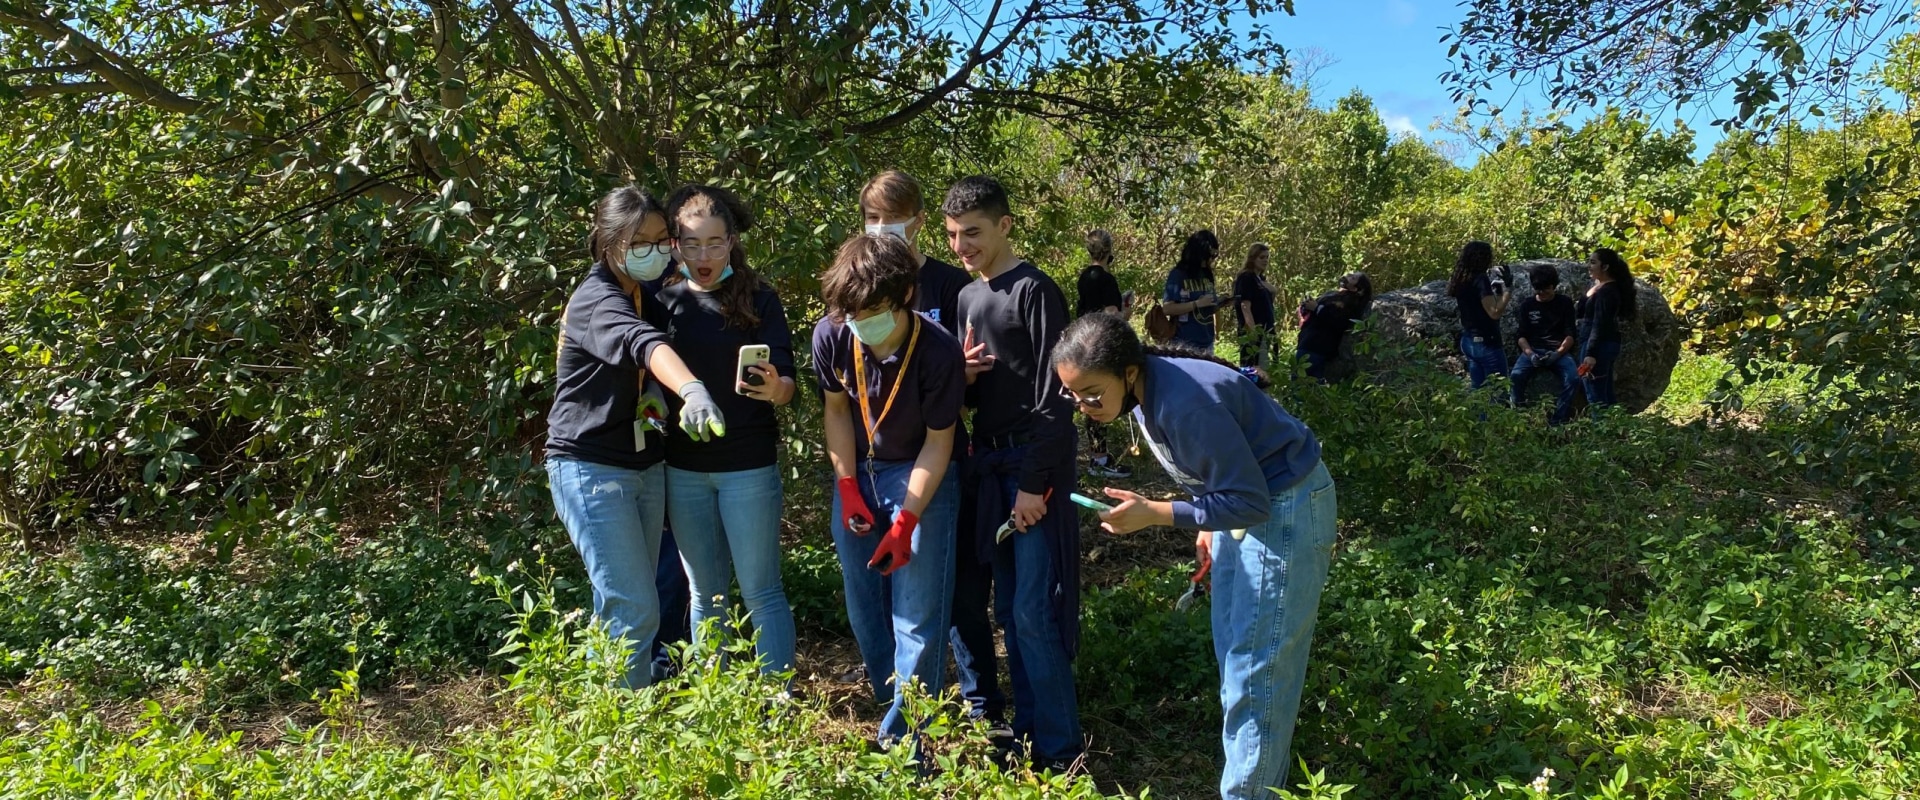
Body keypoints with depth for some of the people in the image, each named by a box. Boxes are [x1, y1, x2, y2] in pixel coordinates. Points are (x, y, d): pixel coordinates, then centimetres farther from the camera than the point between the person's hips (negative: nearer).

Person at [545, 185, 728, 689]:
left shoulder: (648, 294, 10)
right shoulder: (597, 300, -17)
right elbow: (644, 344, -40)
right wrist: (691, 389, -59)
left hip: (644, 466, 8)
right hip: (592, 471, -8)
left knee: (622, 605, 14)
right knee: (636, 612, -10)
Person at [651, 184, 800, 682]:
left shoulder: (758, 299, -5)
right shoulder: (665, 301, 4)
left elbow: (787, 384, -10)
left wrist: (773, 388, -31)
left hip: (748, 466, -3)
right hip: (682, 467, 4)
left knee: (761, 590, 2)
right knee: (706, 593, 14)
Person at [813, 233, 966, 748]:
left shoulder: (939, 352, -27)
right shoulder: (831, 336, -17)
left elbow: (938, 442, -17)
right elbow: (836, 410, -1)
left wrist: (907, 521, -19)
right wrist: (848, 488, -4)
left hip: (922, 475, -4)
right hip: (857, 473, 5)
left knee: (917, 614, -5)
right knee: (864, 607, 13)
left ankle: (905, 736, 7)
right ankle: (892, 700, 34)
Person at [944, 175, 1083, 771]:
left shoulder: (1035, 291, -10)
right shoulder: (967, 297, 14)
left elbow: (1054, 396, -14)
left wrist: (1035, 482, -17)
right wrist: (961, 375, -2)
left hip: (1034, 463, -7)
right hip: (989, 462, 8)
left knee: (1034, 611, -7)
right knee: (1008, 606, 11)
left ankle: (1059, 749, 5)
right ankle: (1027, 728, 23)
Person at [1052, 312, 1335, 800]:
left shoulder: (1187, 404, -34)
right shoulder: (1146, 391, -6)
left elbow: (1250, 501, -29)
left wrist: (1153, 514, -30)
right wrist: (1209, 528, 15)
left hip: (1283, 509, -10)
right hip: (1241, 496, 10)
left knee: (1257, 671, -3)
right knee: (1233, 655, 16)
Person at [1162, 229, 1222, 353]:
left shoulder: (1207, 274, 11)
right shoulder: (1178, 275, -9)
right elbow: (1167, 308, -15)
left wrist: (1218, 303, -2)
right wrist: (1197, 303, -20)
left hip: (1207, 342, 7)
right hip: (1185, 344, -7)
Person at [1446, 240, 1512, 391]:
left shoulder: (1461, 280, 7)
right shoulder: (1481, 279, -17)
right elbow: (1495, 312, -21)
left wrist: (1496, 287, 8)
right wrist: (1505, 289, -15)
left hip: (1468, 342, 9)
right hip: (1486, 343, -9)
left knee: (1478, 389, 14)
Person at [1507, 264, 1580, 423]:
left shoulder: (1565, 303, 8)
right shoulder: (1526, 305, 10)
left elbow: (1570, 334, 1)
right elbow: (1521, 335, 4)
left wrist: (1558, 353, -18)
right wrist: (1530, 354, -17)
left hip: (1560, 351, 0)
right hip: (1533, 350, 1)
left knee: (1572, 379, -31)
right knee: (1516, 376, -31)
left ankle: (1558, 422, -24)